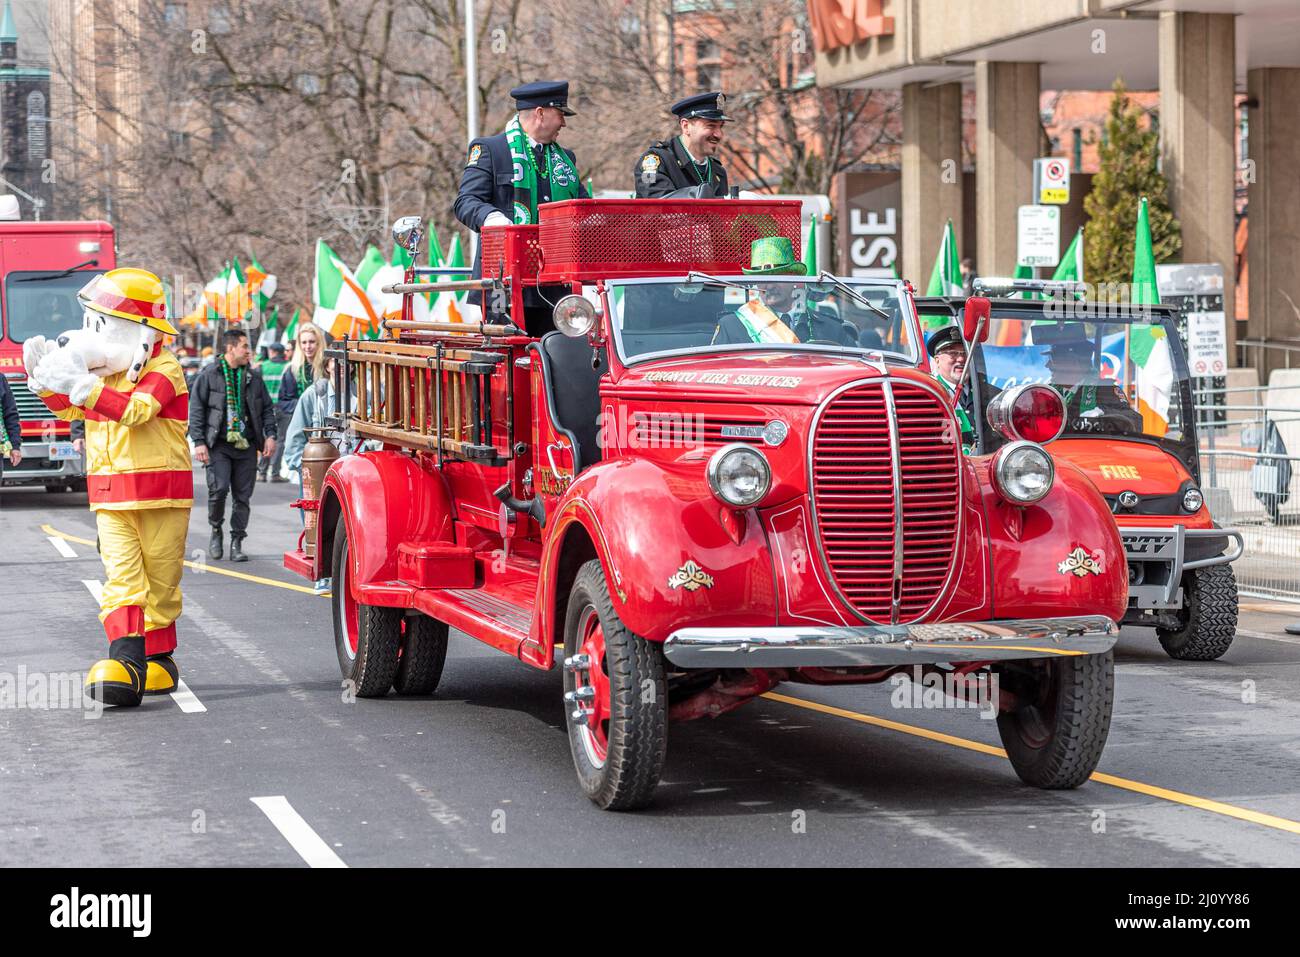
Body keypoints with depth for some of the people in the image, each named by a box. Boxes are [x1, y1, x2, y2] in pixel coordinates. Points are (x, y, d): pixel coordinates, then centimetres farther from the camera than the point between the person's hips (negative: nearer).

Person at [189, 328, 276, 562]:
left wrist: (270, 435, 4)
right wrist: (199, 442, -7)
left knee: (243, 495, 2)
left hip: (247, 445, 4)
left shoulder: (253, 378, 14)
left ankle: (237, 543, 10)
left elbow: (267, 408, 19)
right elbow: (196, 410, 0)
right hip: (218, 445, -4)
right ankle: (216, 531, 8)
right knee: (218, 488, -17)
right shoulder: (209, 376, 2)